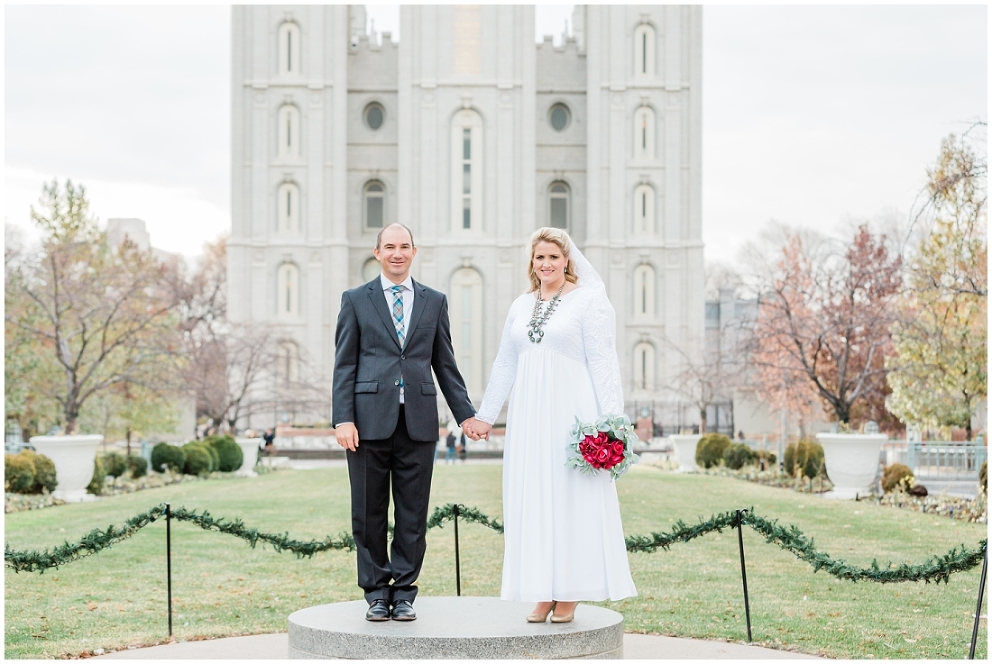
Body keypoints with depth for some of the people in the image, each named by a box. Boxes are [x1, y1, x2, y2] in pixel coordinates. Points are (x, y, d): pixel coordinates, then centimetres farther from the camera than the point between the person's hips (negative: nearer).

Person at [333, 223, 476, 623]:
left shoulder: (434, 302, 12)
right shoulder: (356, 300, 7)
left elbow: (444, 364, 14)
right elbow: (344, 365, 3)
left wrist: (465, 413, 7)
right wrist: (343, 419, -7)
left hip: (418, 422, 1)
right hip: (370, 420, -1)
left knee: (413, 514, 4)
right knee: (369, 513, 4)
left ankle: (404, 592, 13)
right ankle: (376, 592, 15)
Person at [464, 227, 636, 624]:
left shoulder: (588, 300, -2)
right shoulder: (521, 306, 15)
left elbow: (603, 364, -7)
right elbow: (504, 366, 19)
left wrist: (610, 419, -14)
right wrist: (485, 415, 17)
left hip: (571, 412, -5)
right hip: (529, 416, 6)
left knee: (571, 499, -2)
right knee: (532, 501, 5)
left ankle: (569, 594, 5)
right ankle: (544, 594, 11)